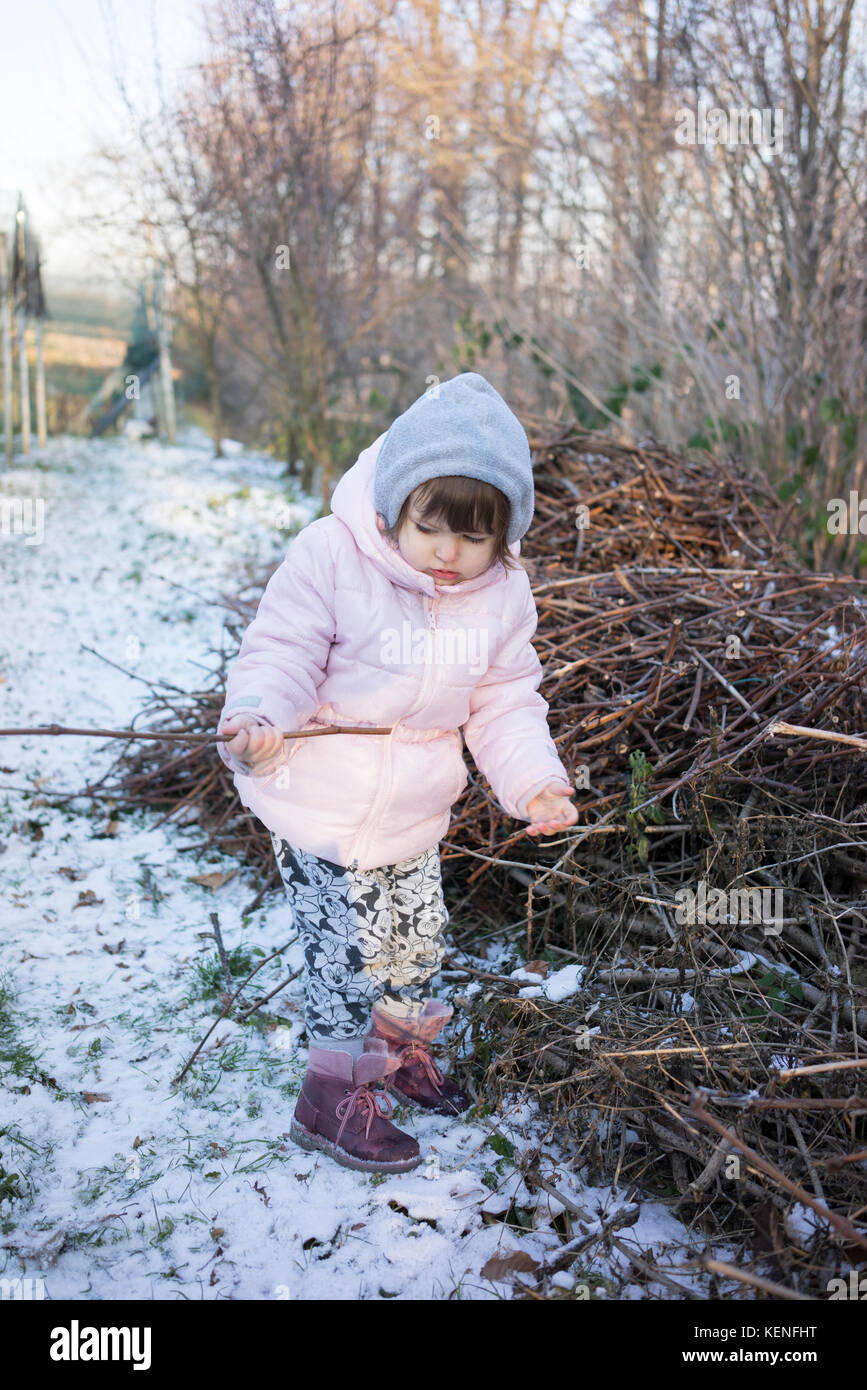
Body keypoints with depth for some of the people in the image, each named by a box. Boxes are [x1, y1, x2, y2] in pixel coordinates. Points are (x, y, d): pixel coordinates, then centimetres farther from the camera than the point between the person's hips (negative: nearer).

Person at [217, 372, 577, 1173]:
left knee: (420, 941, 19)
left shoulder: (503, 594, -5)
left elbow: (505, 702, 2)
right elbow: (281, 655, -19)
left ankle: (400, 1052, 48)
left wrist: (535, 779, -12)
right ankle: (335, 1097, 24)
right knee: (351, 953, 0)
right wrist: (257, 717, -40)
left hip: (416, 816, 5)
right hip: (321, 808, -5)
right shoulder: (331, 557, -20)